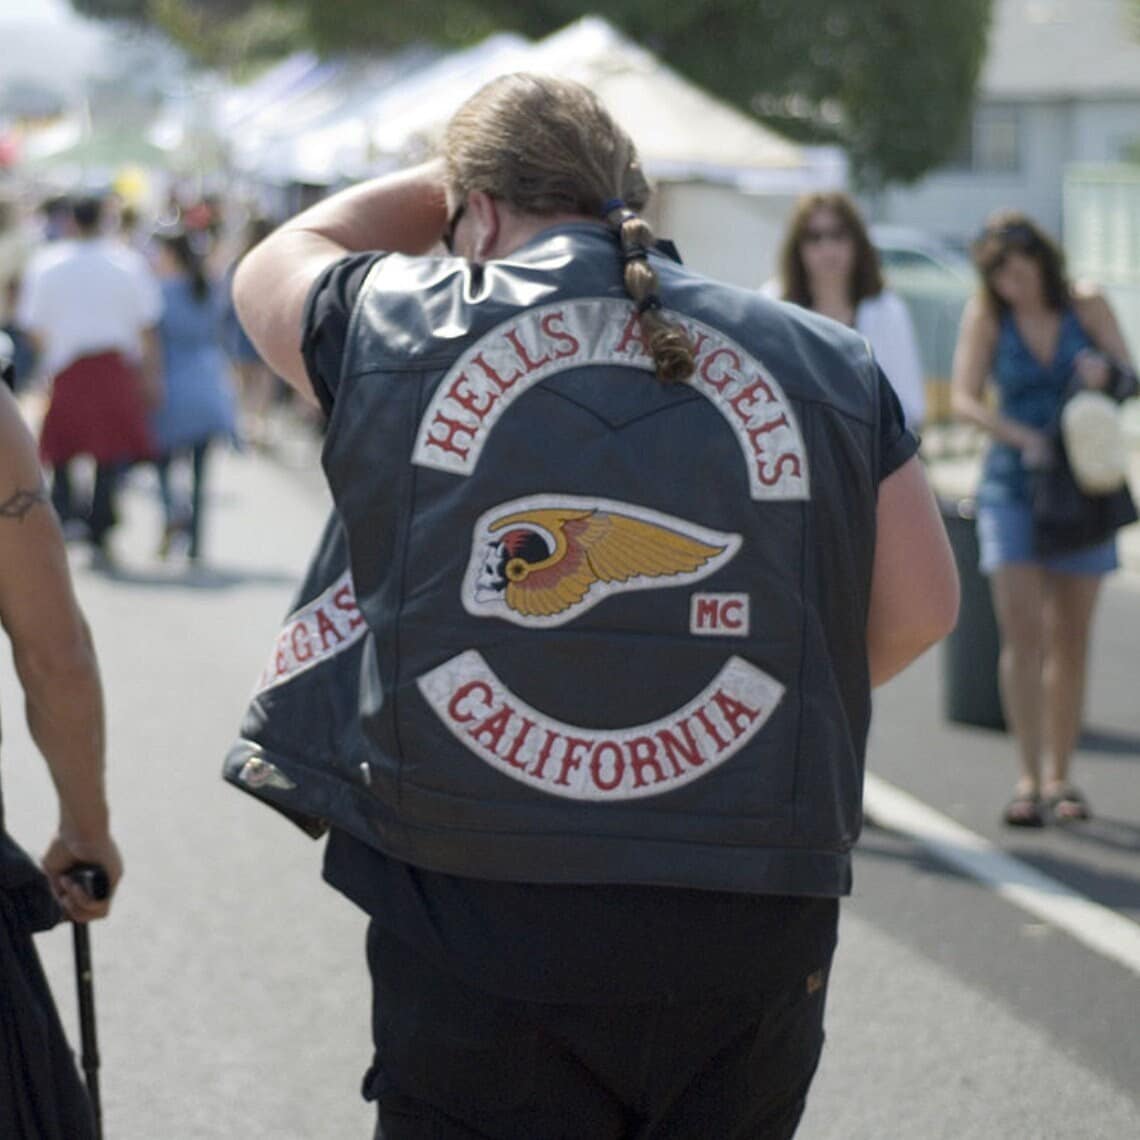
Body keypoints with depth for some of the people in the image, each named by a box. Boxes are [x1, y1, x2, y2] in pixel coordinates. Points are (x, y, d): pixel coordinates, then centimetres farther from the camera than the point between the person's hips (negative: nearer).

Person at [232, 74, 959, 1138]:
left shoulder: (400, 325, 0)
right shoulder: (822, 362, 5)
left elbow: (270, 268, 22)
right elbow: (920, 605, 10)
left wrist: (460, 177, 31)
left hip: (479, 924, -2)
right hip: (751, 932, 2)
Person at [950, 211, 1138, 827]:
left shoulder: (1087, 306, 1)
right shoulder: (985, 315, -2)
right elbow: (965, 399, -8)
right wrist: (1022, 437, -24)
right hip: (1012, 485, -1)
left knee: (1070, 639, 6)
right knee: (1021, 632, -13)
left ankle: (1060, 777, 17)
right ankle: (1027, 780, -13)